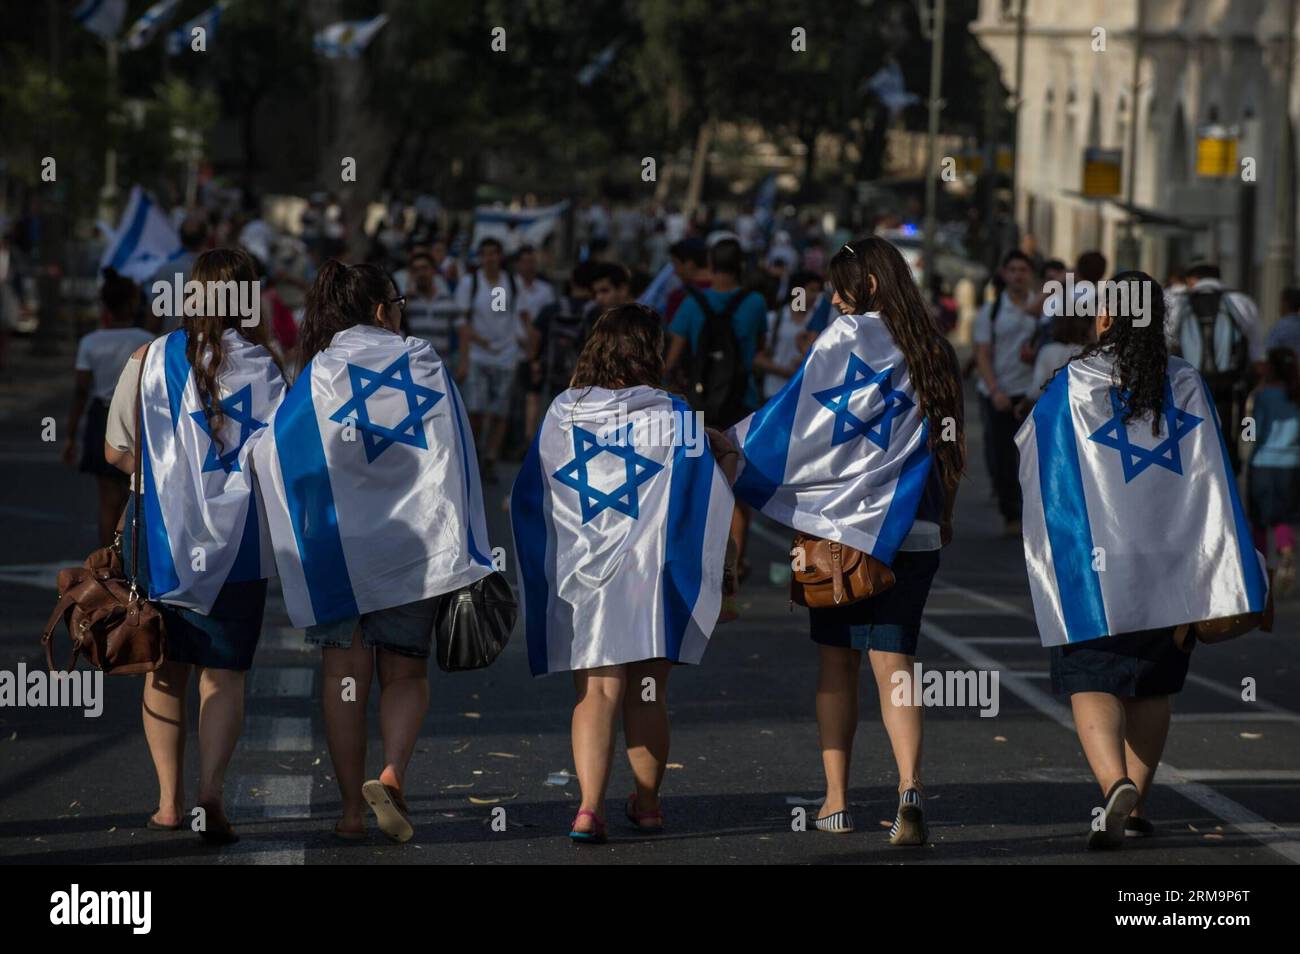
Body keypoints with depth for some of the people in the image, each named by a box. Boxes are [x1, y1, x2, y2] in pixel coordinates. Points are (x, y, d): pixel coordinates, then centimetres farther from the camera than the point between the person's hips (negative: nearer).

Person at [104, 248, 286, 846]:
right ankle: (211, 794, -11)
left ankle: (170, 801, 11)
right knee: (224, 674, 4)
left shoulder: (149, 360, -3)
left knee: (166, 671, 13)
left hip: (158, 541, 1)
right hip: (236, 545, -1)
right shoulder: (263, 370, -5)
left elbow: (116, 451, 2)